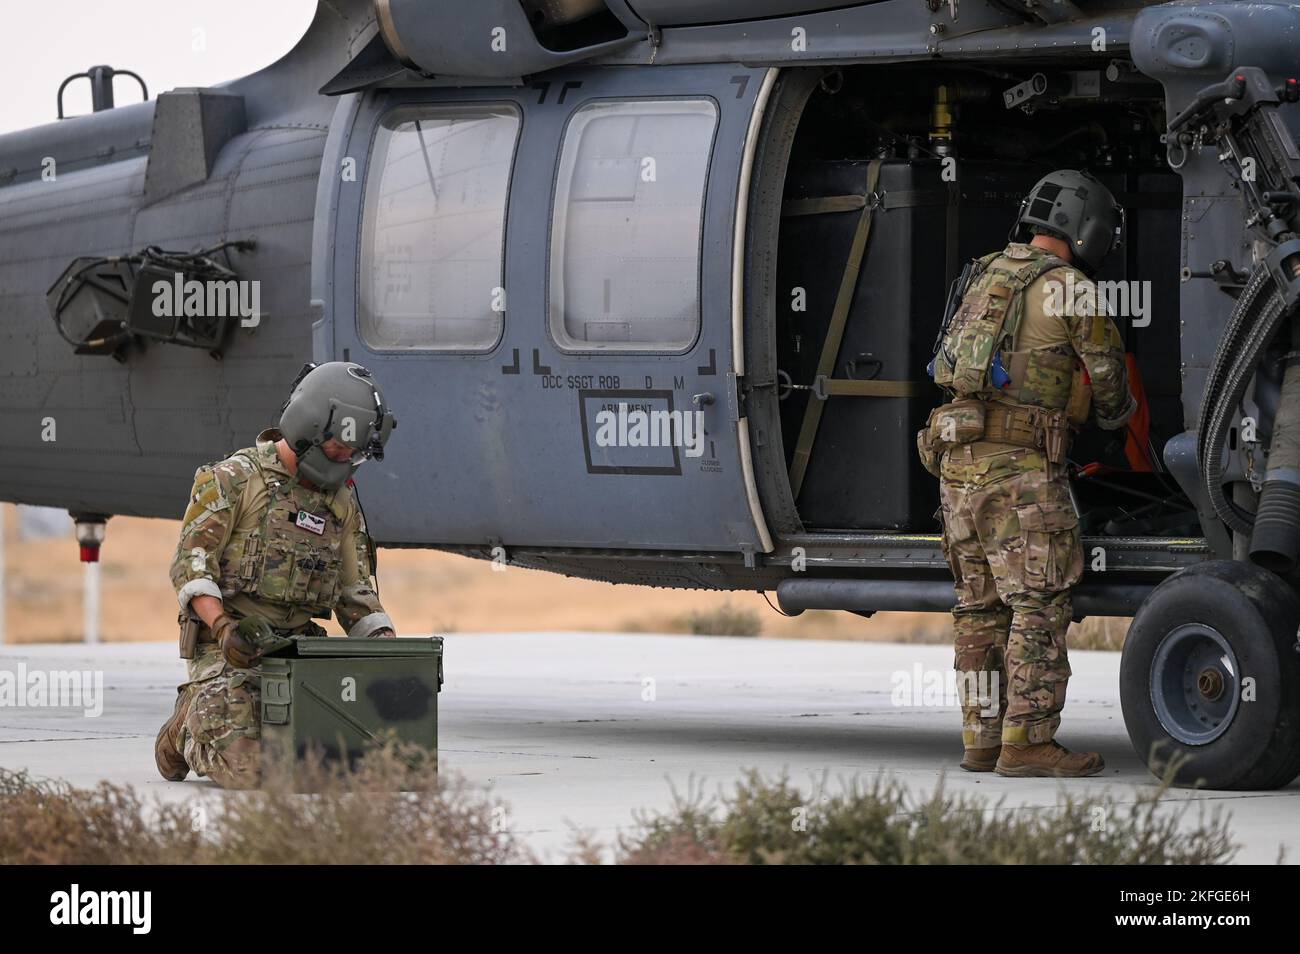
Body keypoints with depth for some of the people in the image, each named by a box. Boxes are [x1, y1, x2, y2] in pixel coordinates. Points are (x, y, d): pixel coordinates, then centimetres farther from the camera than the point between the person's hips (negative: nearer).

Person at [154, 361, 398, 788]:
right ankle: (190, 725, 12)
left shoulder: (340, 503, 16)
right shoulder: (235, 479, -3)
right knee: (249, 769, -23)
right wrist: (223, 625, -26)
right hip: (230, 651, -6)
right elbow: (190, 564, -10)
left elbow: (356, 593, 16)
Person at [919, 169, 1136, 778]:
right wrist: (1117, 414, 25)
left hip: (958, 458, 8)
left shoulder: (986, 276, 18)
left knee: (980, 605, 12)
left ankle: (981, 738, 13)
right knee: (1040, 604, -6)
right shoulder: (1067, 288, -6)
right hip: (1019, 463, -8)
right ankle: (1027, 742, -10)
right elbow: (1107, 374, 3)